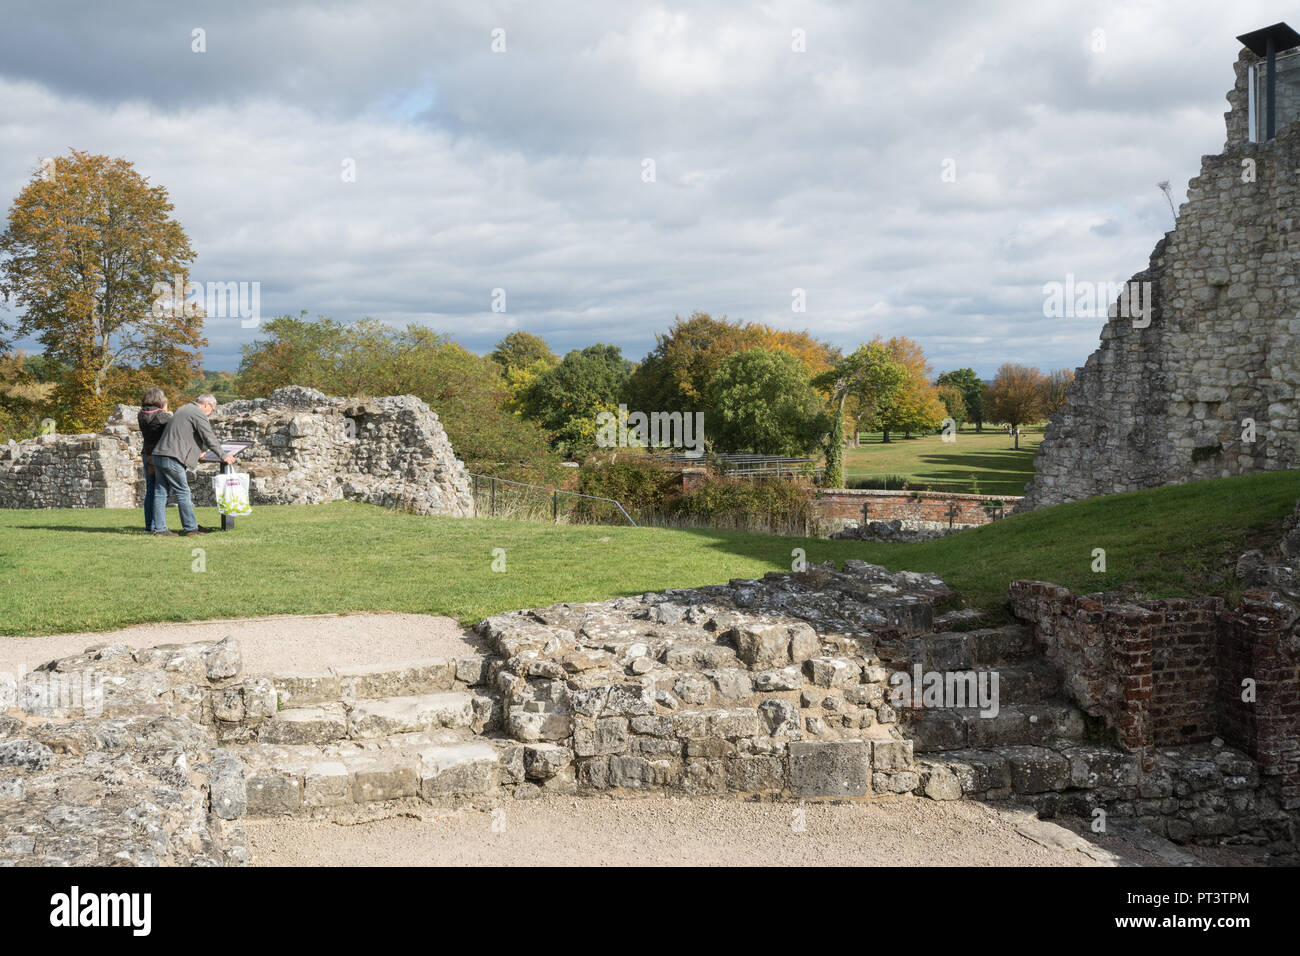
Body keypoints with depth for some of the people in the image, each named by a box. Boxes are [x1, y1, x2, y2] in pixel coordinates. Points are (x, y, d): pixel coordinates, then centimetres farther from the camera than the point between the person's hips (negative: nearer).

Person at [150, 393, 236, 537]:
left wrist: (199, 451, 47)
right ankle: (190, 527, 1)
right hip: (172, 458, -10)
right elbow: (209, 438, -9)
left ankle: (159, 529, 8)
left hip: (159, 455, 10)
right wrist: (223, 457, 0)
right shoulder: (198, 414, -6)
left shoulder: (183, 409, 25)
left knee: (161, 493, 8)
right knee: (182, 493, -3)